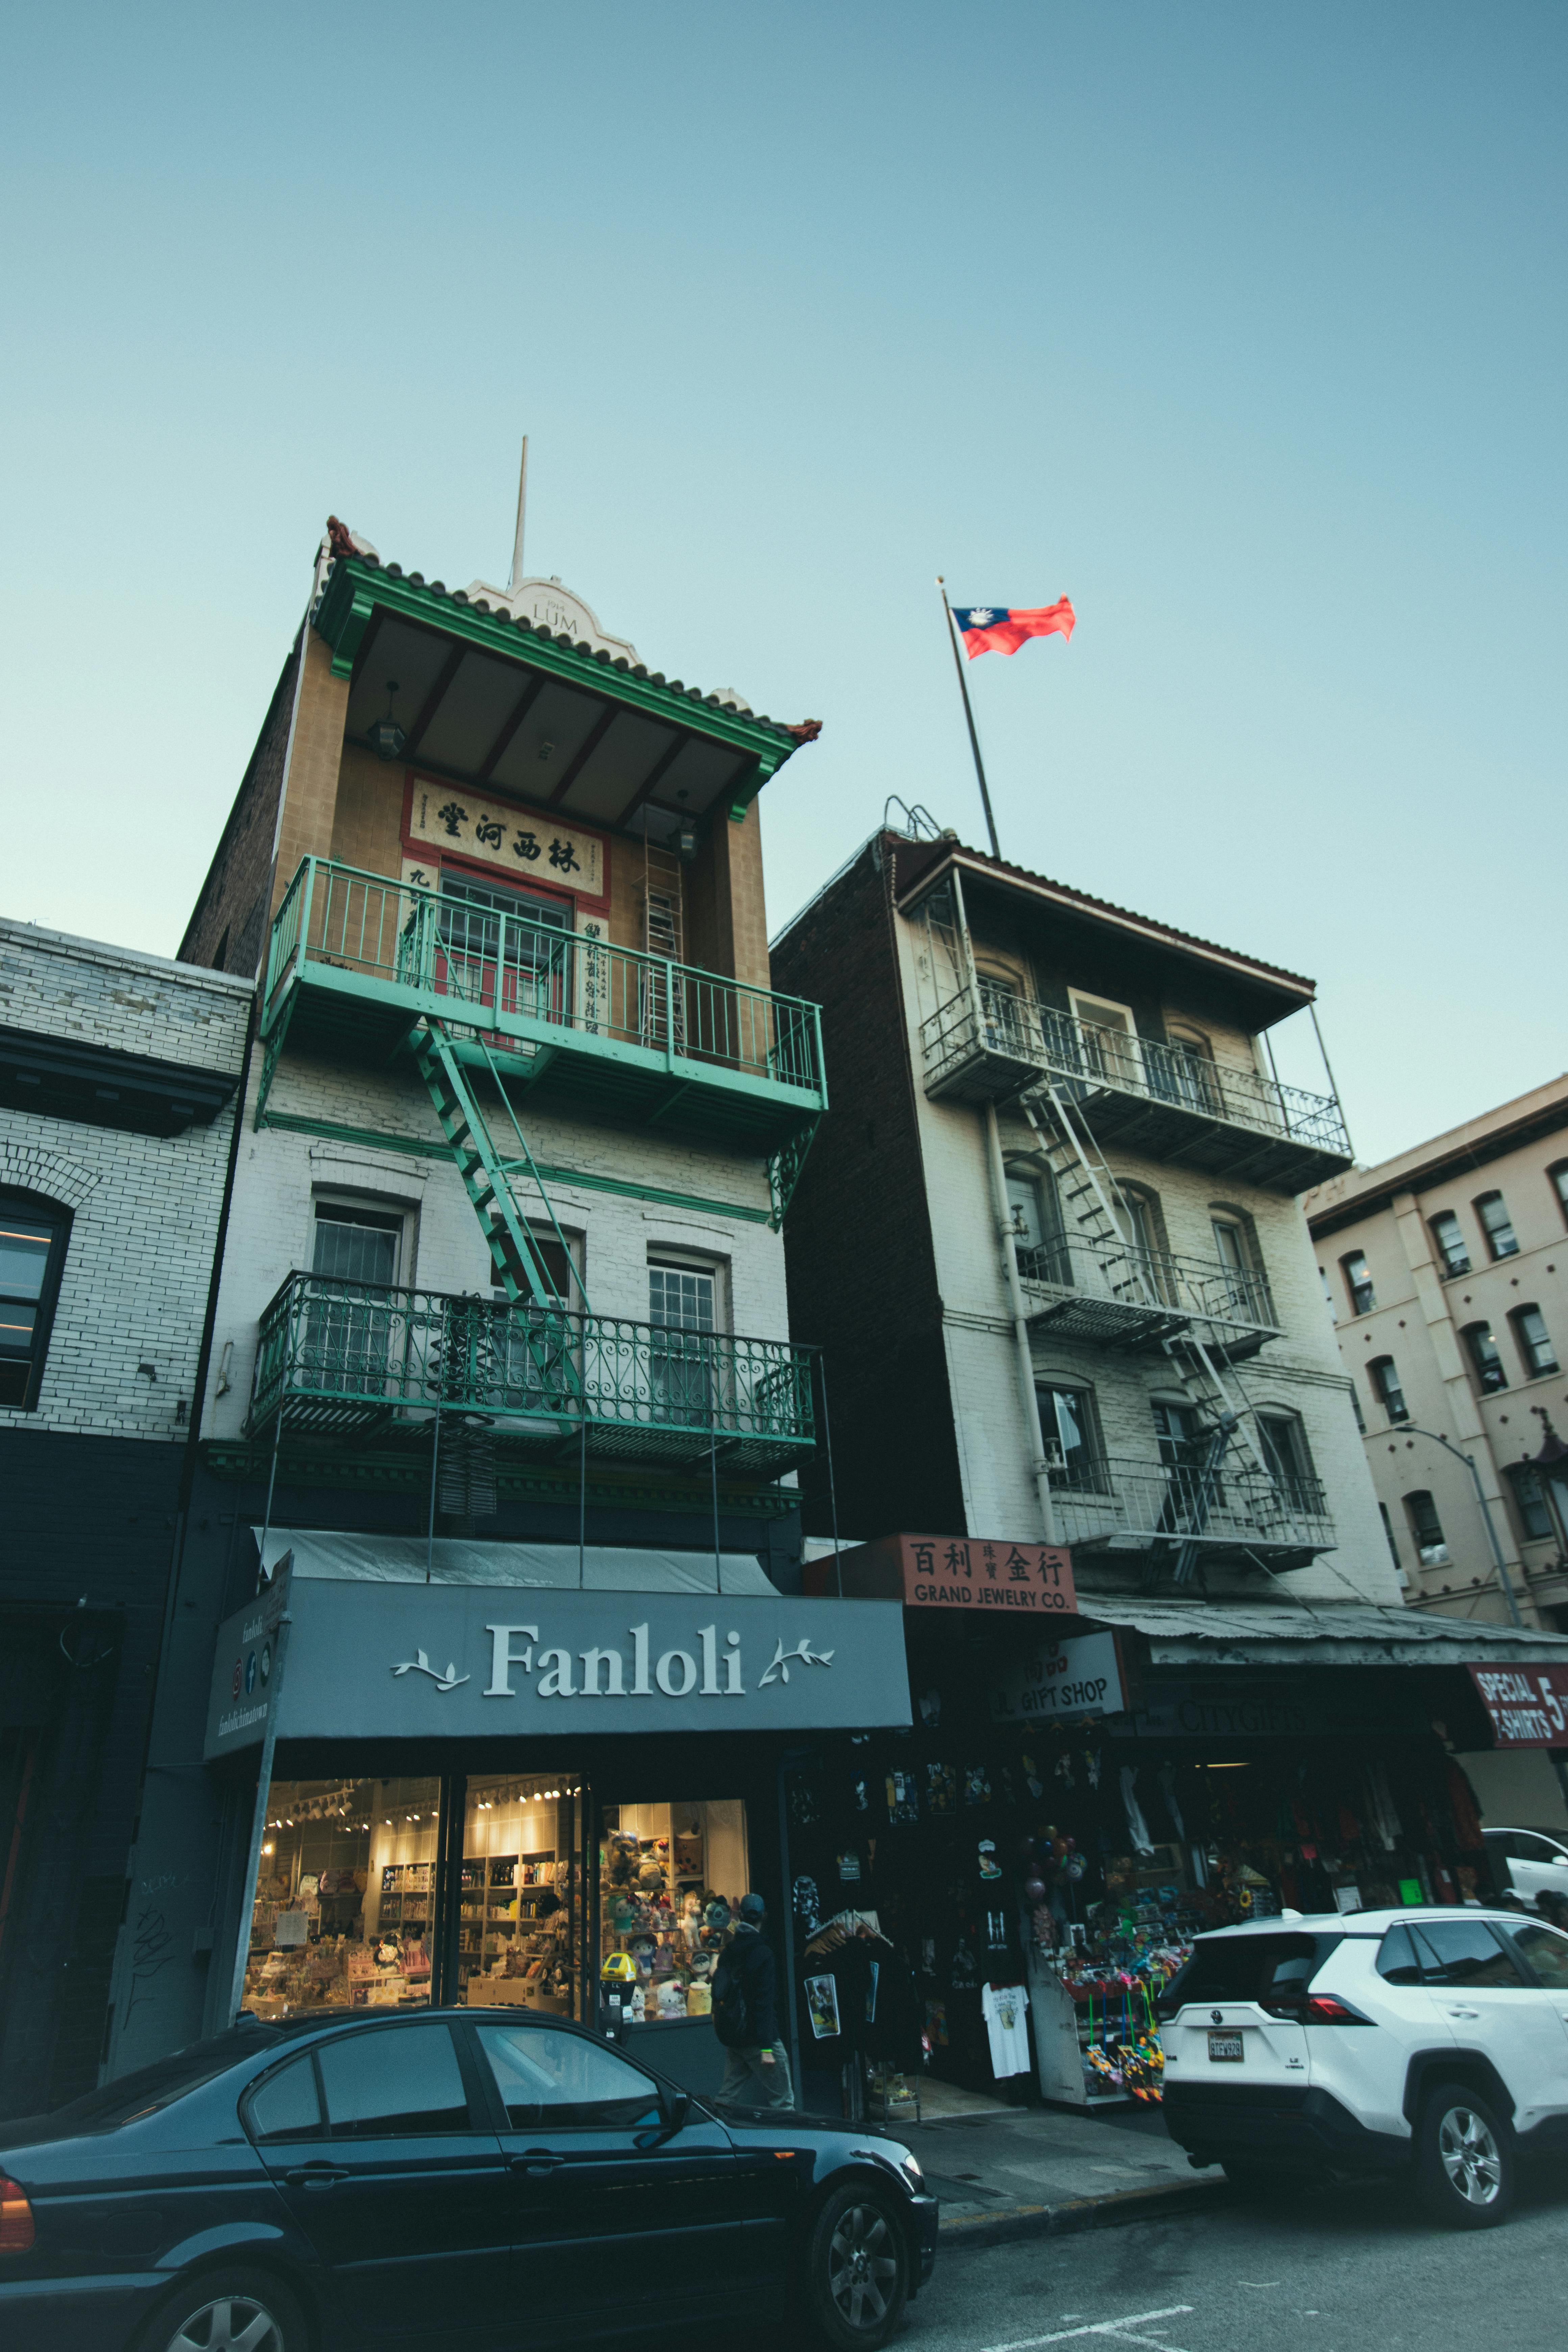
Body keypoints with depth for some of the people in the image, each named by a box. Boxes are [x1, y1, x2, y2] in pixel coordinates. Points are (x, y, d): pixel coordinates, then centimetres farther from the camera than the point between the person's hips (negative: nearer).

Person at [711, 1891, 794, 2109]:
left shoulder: (729, 1950, 5)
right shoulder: (761, 1953, -17)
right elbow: (763, 2003, -21)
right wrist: (766, 2048, -21)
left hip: (731, 2035, 7)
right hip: (755, 2039, -7)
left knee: (728, 2098, 15)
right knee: (782, 2101, 0)